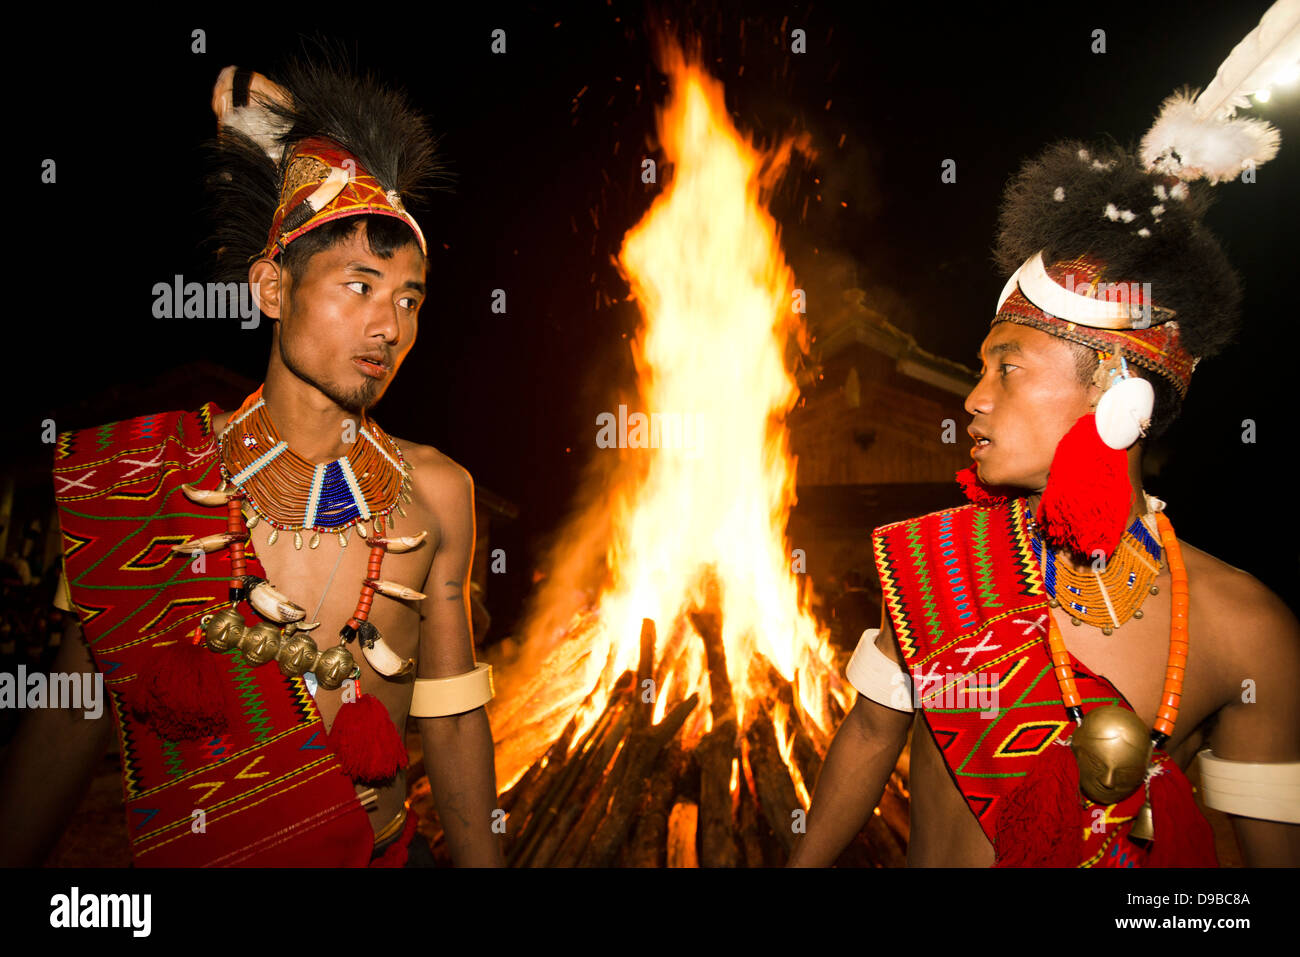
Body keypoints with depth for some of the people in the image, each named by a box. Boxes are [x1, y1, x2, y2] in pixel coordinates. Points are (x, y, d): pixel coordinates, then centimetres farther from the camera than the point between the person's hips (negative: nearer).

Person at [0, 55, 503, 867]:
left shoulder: (436, 492, -7)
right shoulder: (149, 475, -10)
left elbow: (453, 718, -1)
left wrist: (483, 861, 1)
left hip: (381, 849, 1)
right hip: (188, 855, -1)